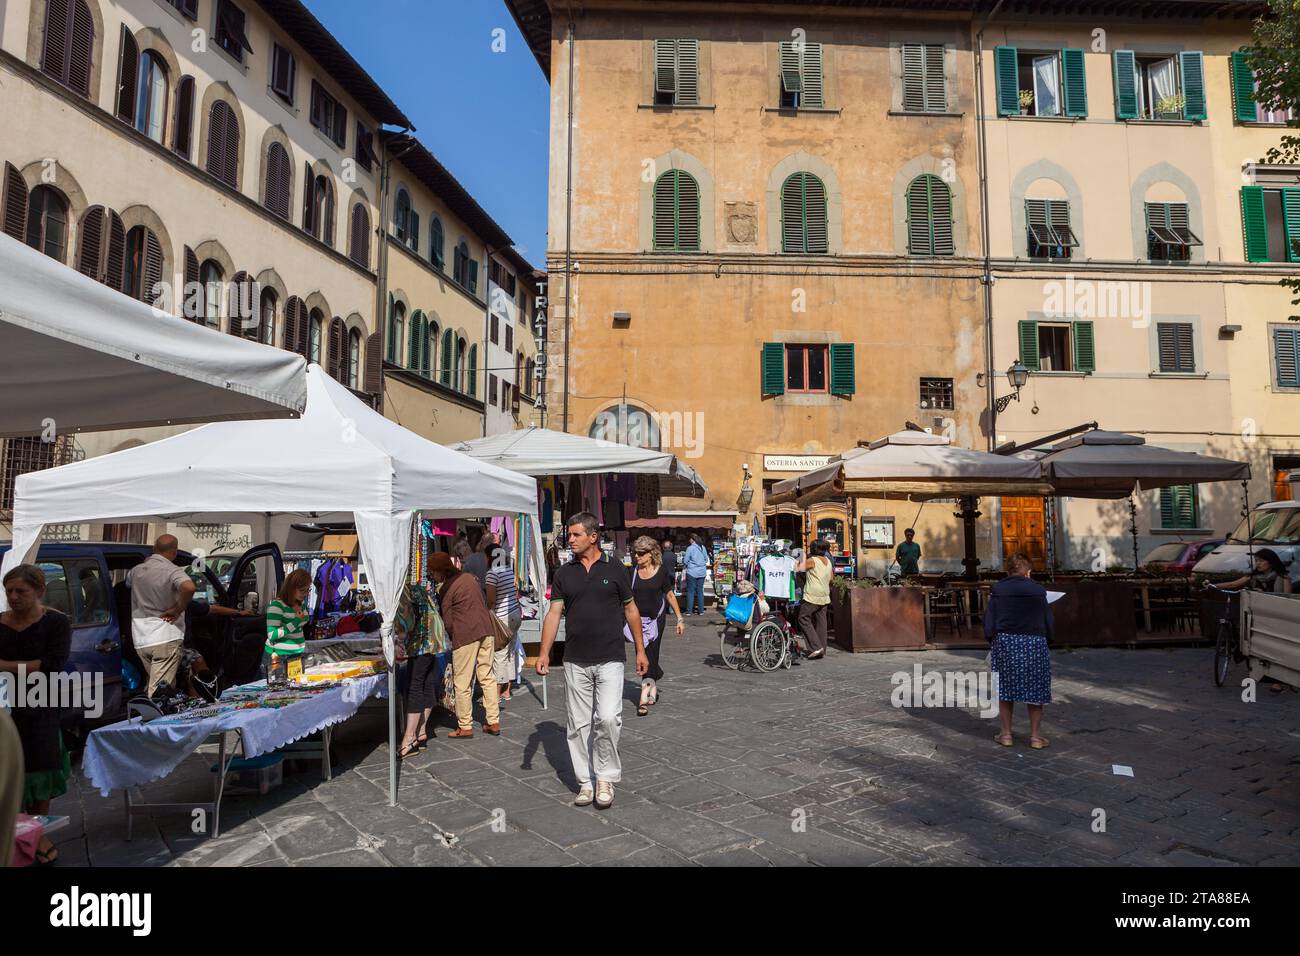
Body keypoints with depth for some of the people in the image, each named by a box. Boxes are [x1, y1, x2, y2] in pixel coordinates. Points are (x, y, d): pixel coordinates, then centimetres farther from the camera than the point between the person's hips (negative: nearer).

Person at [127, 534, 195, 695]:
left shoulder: (137, 570, 10)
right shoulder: (173, 571, -11)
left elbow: (127, 584, 34)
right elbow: (189, 587, -32)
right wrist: (177, 610, -16)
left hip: (140, 638, 7)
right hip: (166, 638, -7)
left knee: (152, 684, 22)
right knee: (158, 692, -7)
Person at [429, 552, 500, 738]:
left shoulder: (445, 589, -7)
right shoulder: (469, 576, 12)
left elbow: (448, 621, -5)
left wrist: (453, 637, 10)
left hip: (465, 635, -7)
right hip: (485, 629, 7)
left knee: (463, 683, 5)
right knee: (487, 677, 12)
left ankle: (465, 727, 12)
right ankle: (494, 722, 16)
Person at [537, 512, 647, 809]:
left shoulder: (614, 570, 0)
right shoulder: (563, 573, 5)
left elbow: (630, 610, 7)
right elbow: (554, 613, 1)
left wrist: (640, 650, 7)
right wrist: (544, 652, -10)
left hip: (610, 659, -2)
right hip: (575, 662, 3)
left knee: (608, 718, -13)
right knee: (579, 724, 8)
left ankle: (606, 778, 7)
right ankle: (586, 782, 22)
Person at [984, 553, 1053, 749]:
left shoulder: (998, 590, 1)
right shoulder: (1038, 590, 1)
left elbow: (989, 619, 0)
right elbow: (1048, 620, 4)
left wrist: (992, 640, 10)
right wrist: (1047, 641, 16)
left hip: (1005, 641, 0)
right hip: (1034, 643, 0)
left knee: (1005, 689, 9)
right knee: (1035, 689, 10)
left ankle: (1006, 734, 14)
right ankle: (1035, 736, 15)